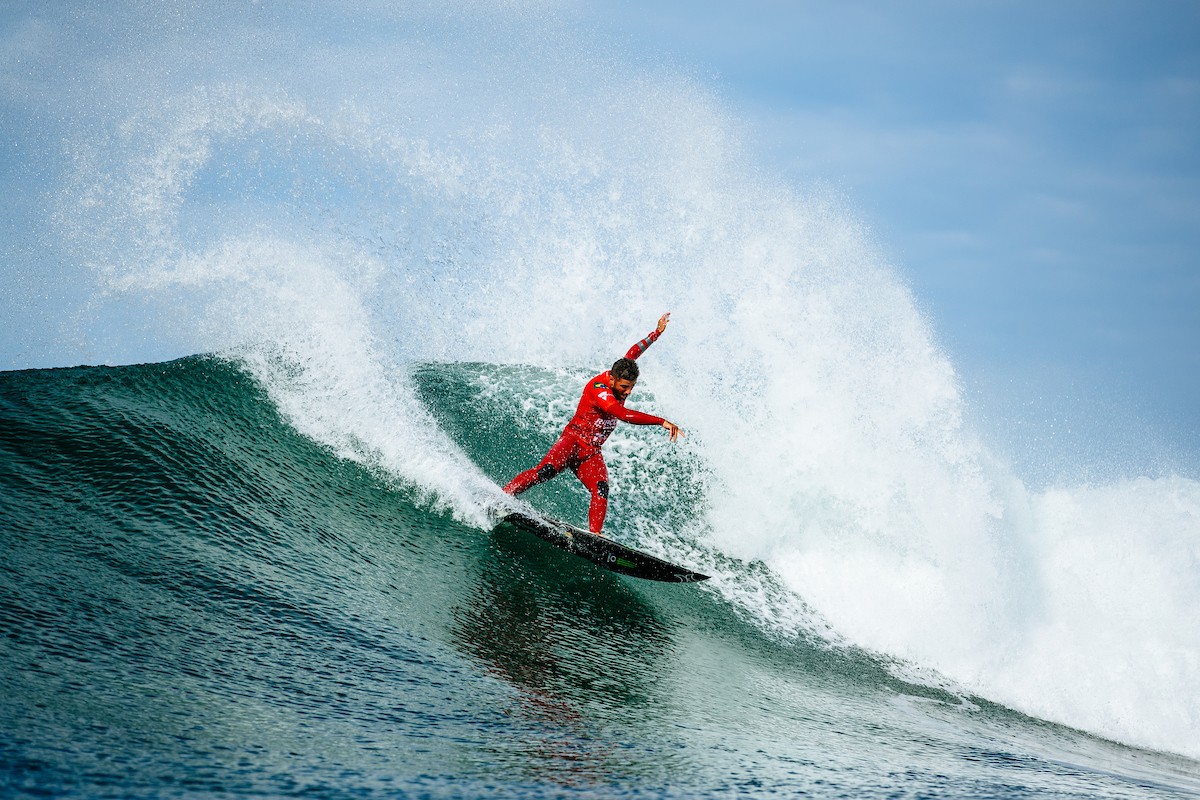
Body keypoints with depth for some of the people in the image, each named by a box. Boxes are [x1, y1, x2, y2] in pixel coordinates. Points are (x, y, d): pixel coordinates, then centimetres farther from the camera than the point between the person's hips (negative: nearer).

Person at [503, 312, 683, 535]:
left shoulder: (620, 378, 3)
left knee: (601, 490, -18)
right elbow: (624, 415, -35)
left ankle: (595, 534, -28)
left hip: (591, 452, 7)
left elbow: (633, 353, 24)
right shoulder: (598, 389, -22)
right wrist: (662, 421, -35)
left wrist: (657, 332, 32)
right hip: (573, 441, -7)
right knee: (546, 471, -29)